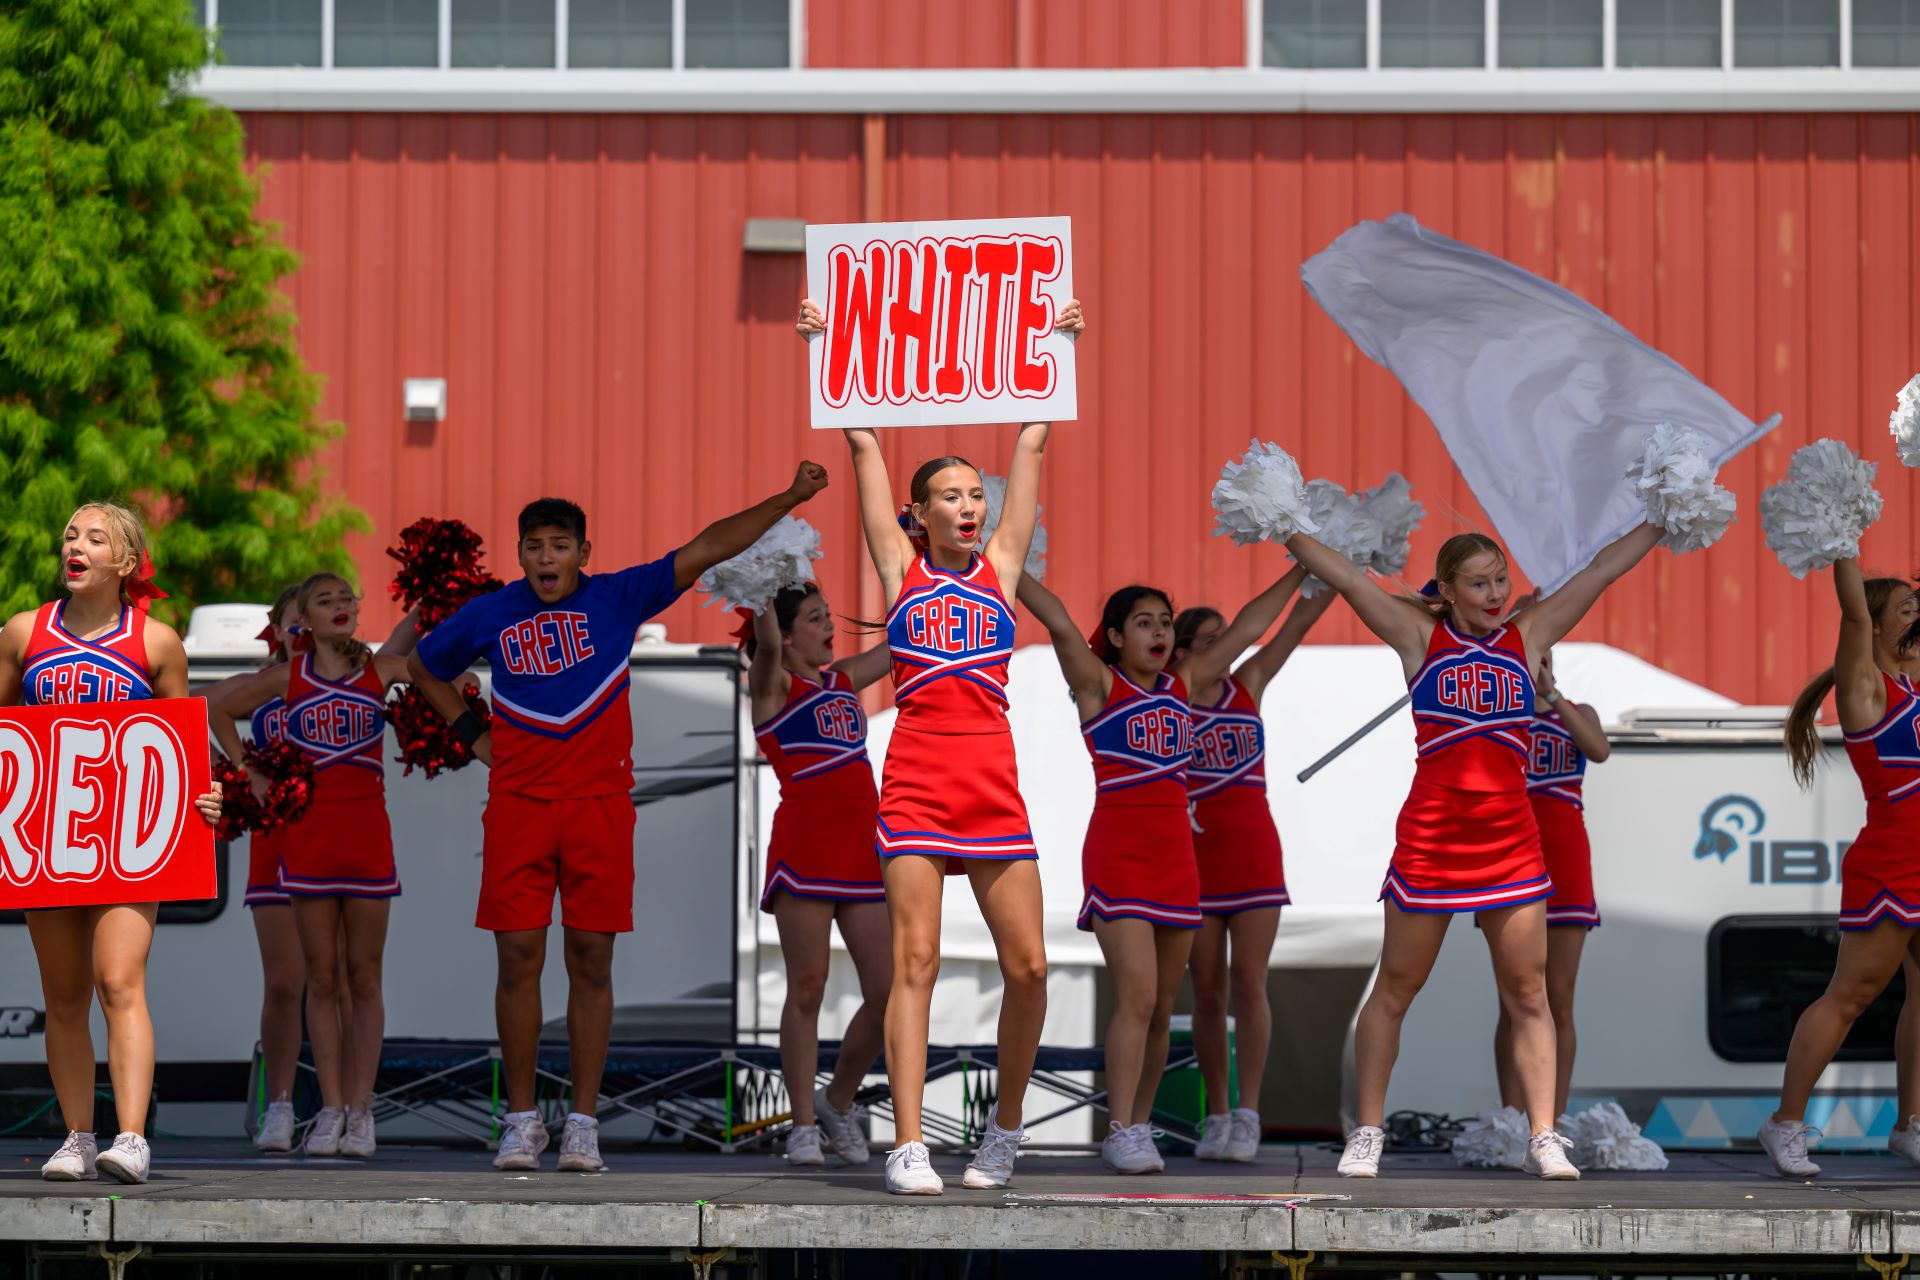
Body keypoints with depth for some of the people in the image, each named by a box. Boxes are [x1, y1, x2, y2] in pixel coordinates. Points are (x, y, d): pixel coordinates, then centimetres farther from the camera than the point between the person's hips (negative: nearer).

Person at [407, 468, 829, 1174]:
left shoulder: (617, 598, 2)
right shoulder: (491, 614, 6)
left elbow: (705, 550, -3)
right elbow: (421, 665, 24)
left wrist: (790, 498, -10)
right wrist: (471, 733, 14)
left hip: (599, 802, -1)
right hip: (517, 804, 1)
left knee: (591, 960, 1)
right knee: (518, 958, -1)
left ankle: (583, 1123, 6)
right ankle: (522, 1120, 8)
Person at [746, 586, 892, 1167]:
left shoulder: (844, 680, 19)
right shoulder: (773, 685, 1)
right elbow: (766, 643, -21)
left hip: (864, 853, 6)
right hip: (805, 850, -6)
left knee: (889, 994, 0)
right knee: (807, 990, -4)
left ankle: (838, 1101, 19)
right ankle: (804, 1125, 3)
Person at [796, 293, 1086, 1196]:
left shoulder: (1001, 564, 13)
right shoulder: (901, 567, 8)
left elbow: (1031, 443, 16)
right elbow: (863, 446, 10)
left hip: (994, 779, 2)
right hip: (916, 775, -2)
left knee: (1028, 965, -2)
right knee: (915, 960, -7)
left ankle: (1005, 1122, 18)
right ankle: (908, 1147, -10)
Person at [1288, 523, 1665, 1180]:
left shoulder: (1528, 636, 8)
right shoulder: (1420, 636, 2)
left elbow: (1602, 570, 11)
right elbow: (1343, 576, 0)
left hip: (1511, 836, 2)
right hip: (1430, 834, -2)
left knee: (1528, 995, 2)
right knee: (1395, 990, 6)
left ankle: (1543, 1137, 5)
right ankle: (1367, 1133, 14)